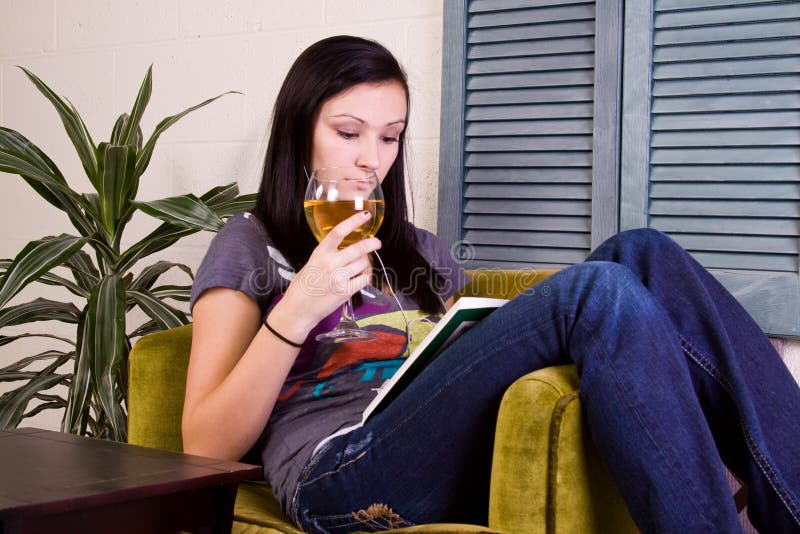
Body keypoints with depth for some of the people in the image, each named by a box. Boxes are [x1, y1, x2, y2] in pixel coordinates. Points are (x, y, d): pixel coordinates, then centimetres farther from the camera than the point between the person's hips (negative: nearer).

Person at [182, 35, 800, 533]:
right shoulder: (250, 245, 13)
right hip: (344, 482, -6)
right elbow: (206, 447, 2)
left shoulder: (422, 254, 29)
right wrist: (296, 309, -11)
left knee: (641, 255, -14)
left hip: (474, 465, 6)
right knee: (598, 292, -25)